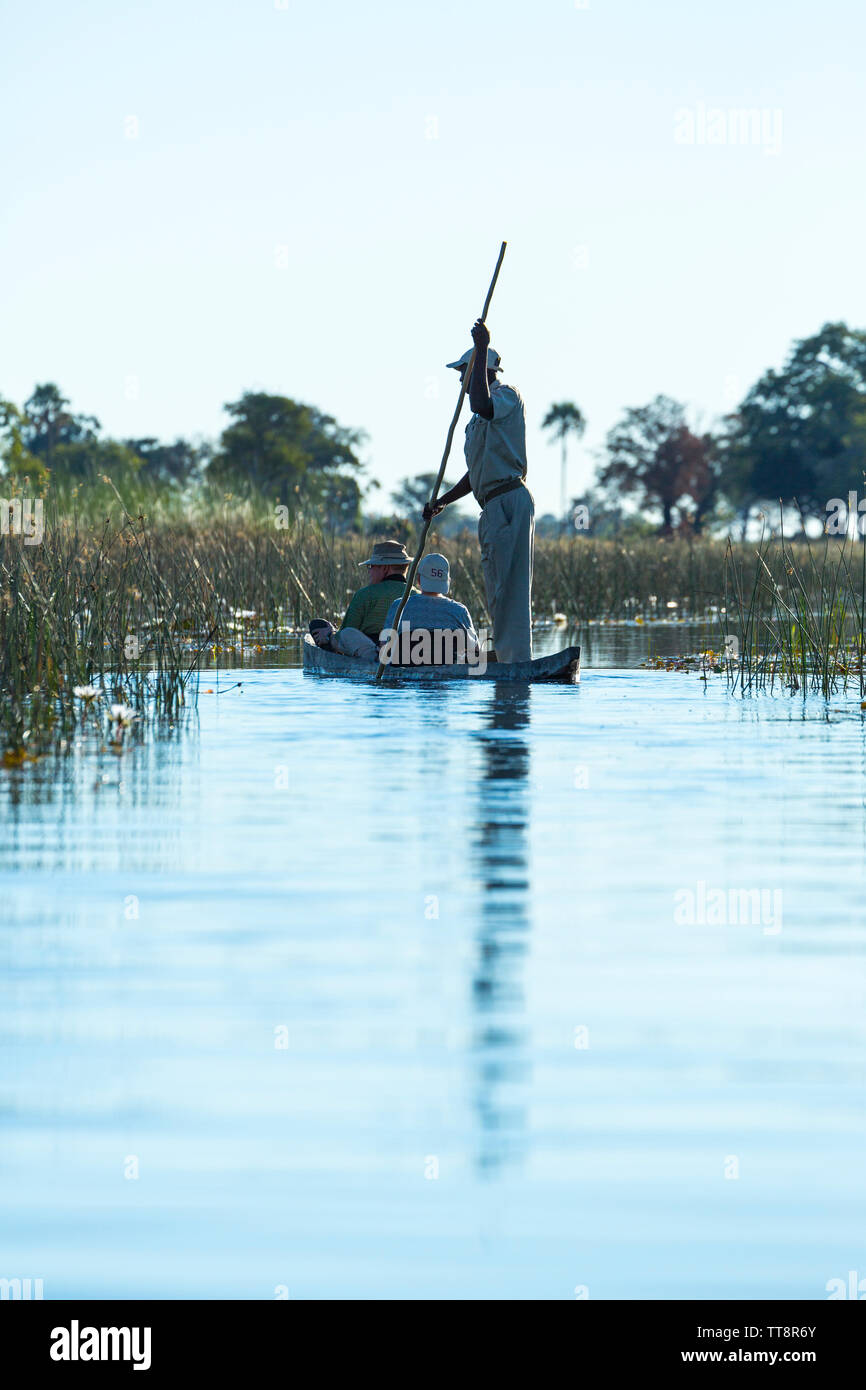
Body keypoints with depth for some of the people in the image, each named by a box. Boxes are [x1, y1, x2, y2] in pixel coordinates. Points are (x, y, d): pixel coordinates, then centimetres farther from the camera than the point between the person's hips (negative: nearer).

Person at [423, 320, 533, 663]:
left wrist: (482, 350, -25)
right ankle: (507, 660, 15)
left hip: (509, 503, -10)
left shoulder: (508, 396, -6)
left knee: (509, 589, -13)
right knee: (498, 593, 11)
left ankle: (518, 663, -15)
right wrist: (441, 502, 22)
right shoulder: (482, 417, 23)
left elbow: (481, 405, -31)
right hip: (493, 507, 10)